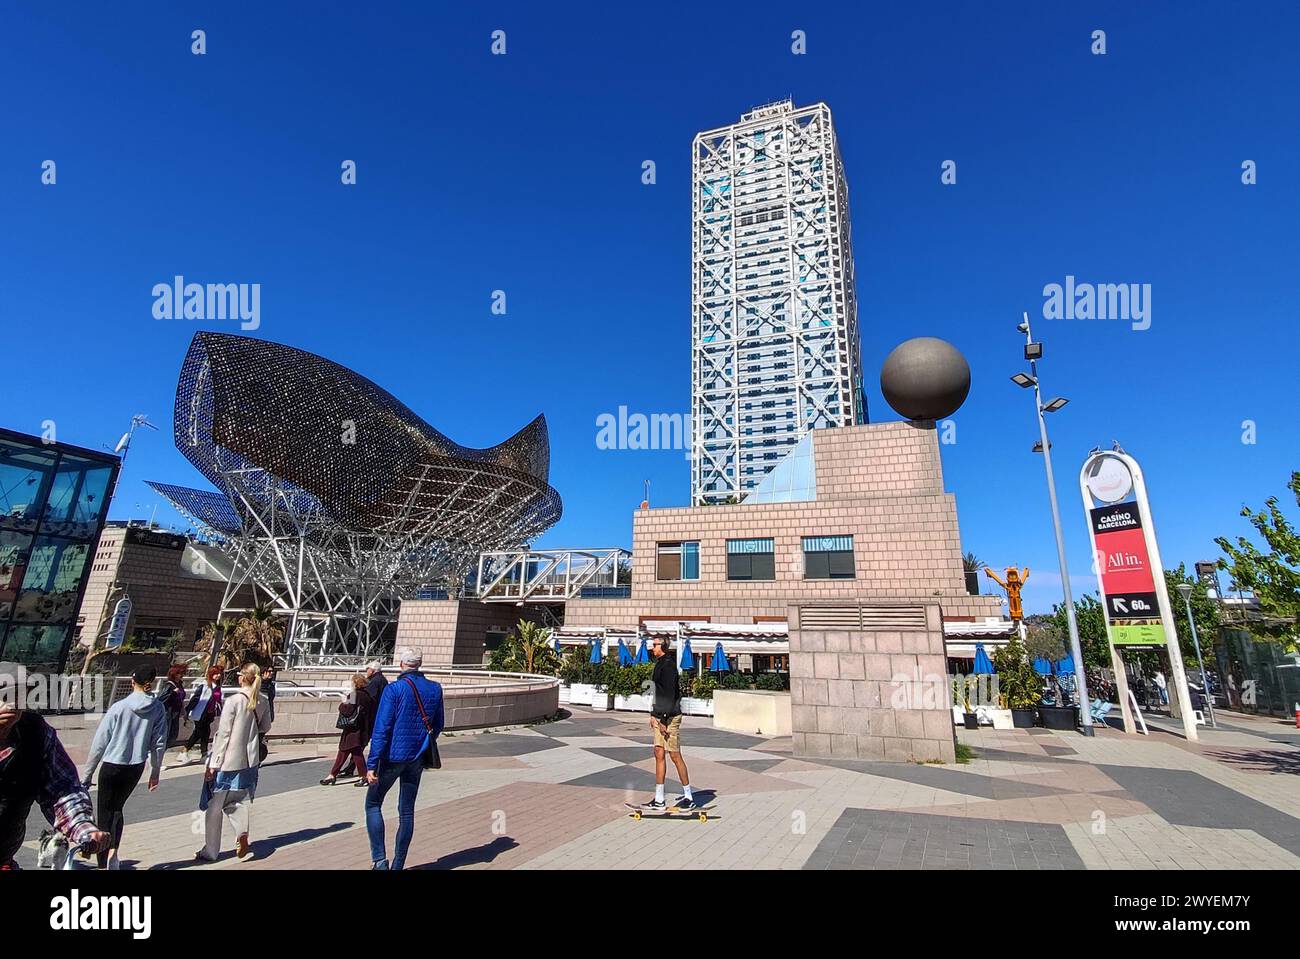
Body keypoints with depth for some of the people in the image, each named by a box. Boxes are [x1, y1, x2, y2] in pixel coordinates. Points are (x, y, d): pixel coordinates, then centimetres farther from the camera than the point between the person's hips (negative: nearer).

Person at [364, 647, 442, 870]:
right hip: (417, 759, 5)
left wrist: (372, 764, -13)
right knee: (407, 811, 13)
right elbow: (438, 726, 10)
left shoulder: (394, 689, -14)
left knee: (373, 804, 14)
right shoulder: (435, 689, 1)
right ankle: (398, 864, 19)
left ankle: (379, 859, 4)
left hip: (393, 756, -4)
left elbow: (381, 729, -17)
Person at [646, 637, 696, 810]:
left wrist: (664, 719, -21)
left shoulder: (668, 665, -17)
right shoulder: (660, 664, 13)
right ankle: (659, 799, 16)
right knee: (659, 754, 10)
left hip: (670, 717, -9)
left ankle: (689, 797, 14)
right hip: (660, 716, 10)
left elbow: (670, 694, -21)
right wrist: (654, 714, 19)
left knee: (675, 756, 0)